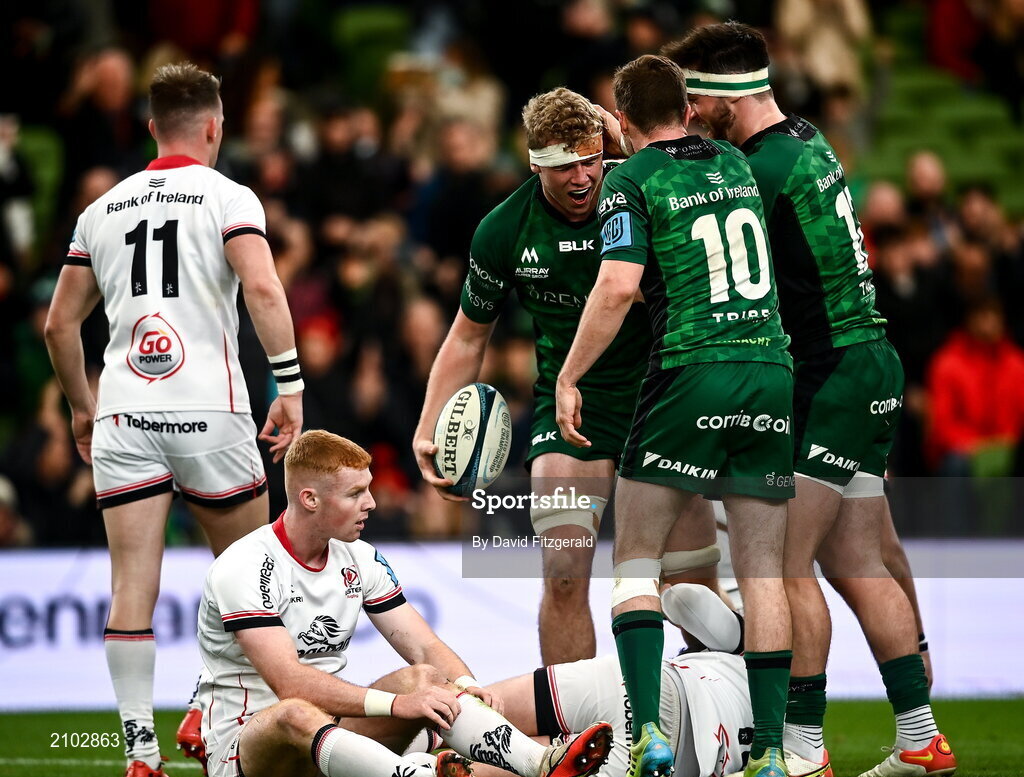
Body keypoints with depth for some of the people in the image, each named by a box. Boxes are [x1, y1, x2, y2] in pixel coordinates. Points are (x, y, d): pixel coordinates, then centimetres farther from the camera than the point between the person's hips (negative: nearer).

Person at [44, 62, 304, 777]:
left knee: (133, 584, -1)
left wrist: (82, 407, 31)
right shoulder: (229, 199, 2)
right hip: (209, 410, -3)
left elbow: (60, 325, 19)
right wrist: (291, 386, -11)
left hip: (124, 417, 3)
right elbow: (264, 290, -14)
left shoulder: (102, 210, 15)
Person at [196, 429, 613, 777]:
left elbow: (426, 648, 5)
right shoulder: (245, 568, -16)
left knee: (424, 677, -16)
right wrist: (395, 703, -33)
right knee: (295, 714, -39)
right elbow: (289, 682, -27)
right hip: (242, 743, -7)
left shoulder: (360, 559, 8)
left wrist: (465, 685, -19)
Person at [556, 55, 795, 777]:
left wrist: (568, 379, -5)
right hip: (773, 373, 5)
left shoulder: (633, 179, -1)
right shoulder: (736, 163, 15)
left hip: (692, 372, -4)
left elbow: (618, 288, -12)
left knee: (637, 559, 4)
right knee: (762, 571, 7)